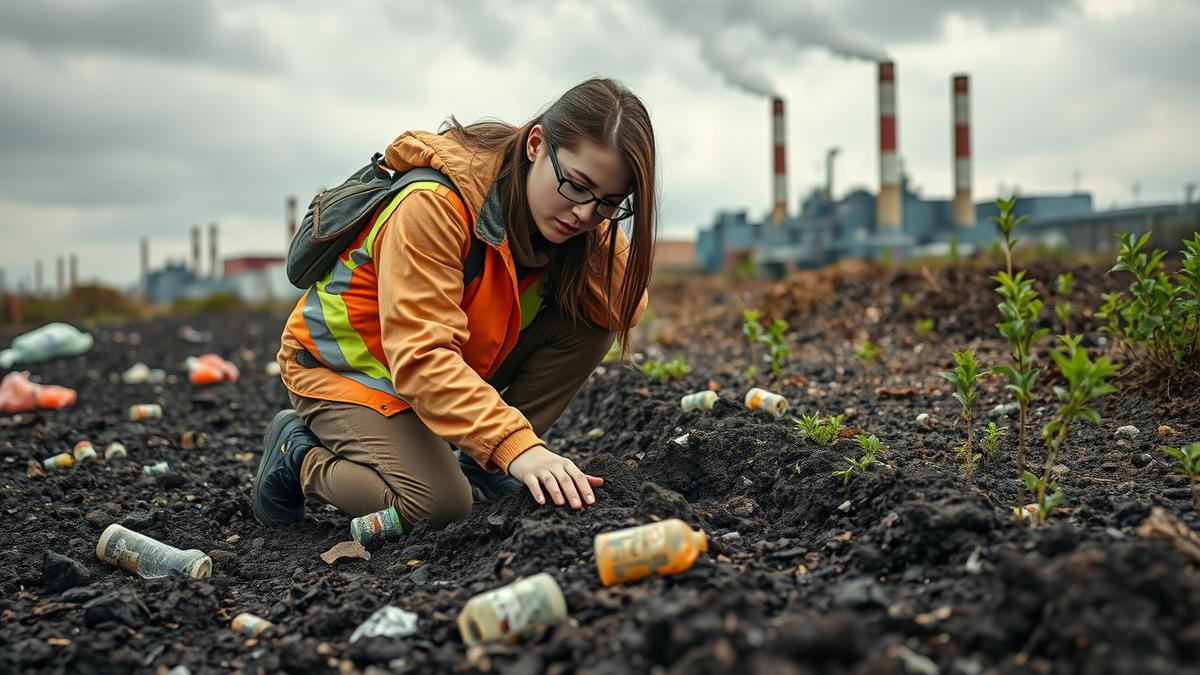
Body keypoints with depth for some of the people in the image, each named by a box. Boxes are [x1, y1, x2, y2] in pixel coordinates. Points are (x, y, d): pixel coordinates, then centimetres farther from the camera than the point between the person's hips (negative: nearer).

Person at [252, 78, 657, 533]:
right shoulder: (435, 204, -32)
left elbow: (626, 308, -15)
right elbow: (422, 358, -38)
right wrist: (516, 446, -49)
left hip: (459, 364, 7)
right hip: (343, 366, -6)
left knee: (589, 321, -12)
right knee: (441, 507, -28)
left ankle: (477, 463, -2)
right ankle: (300, 455, 0)